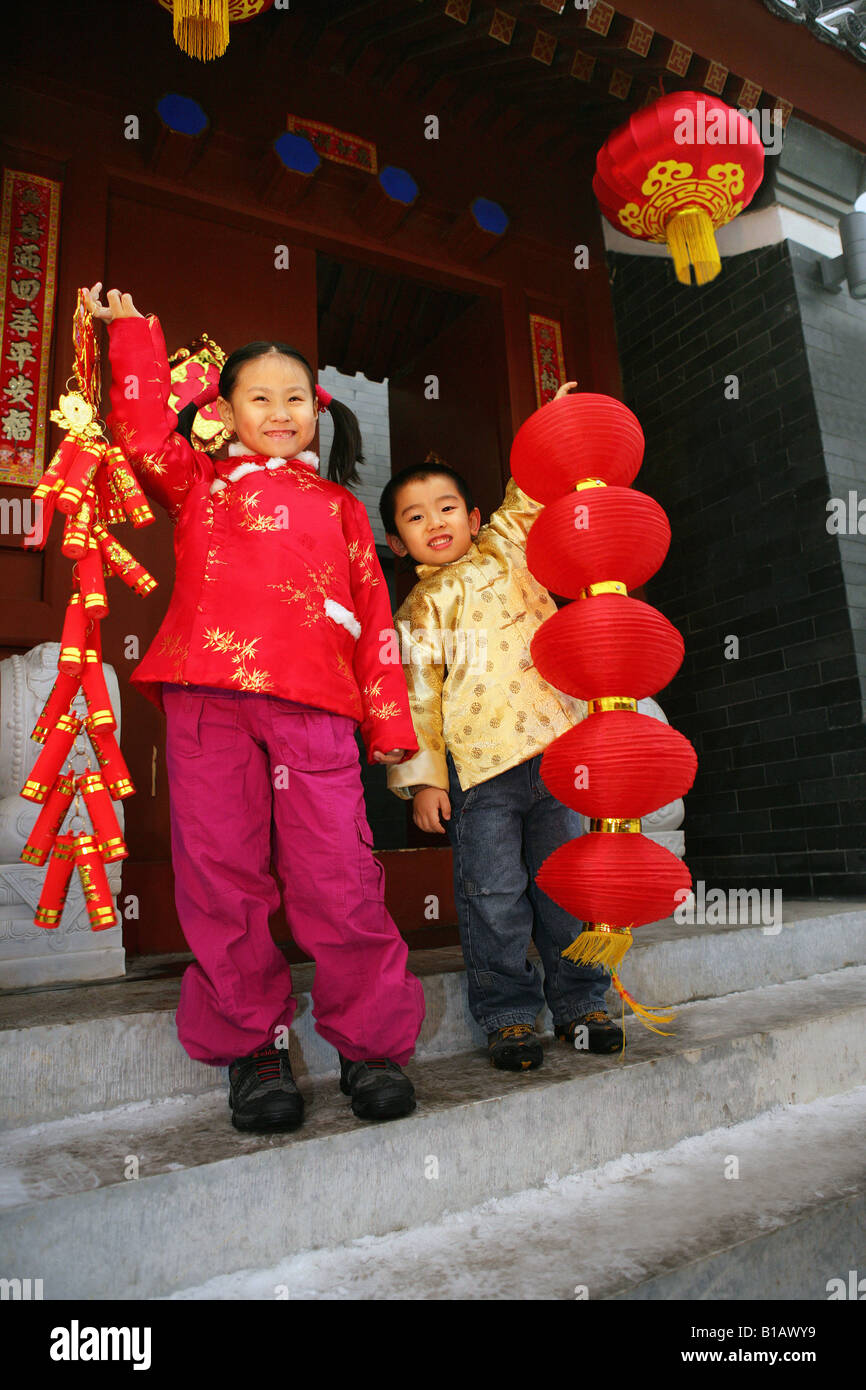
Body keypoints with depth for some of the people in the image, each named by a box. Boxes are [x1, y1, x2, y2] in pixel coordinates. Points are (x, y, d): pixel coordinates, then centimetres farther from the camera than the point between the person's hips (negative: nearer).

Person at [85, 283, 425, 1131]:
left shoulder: (338, 505, 23)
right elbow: (144, 437, 5)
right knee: (221, 876, 1)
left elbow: (372, 614, 16)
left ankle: (371, 1042, 12)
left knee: (339, 878, -5)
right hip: (206, 696, 1)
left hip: (315, 706, 0)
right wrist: (132, 335, 12)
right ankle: (249, 1047, 16)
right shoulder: (199, 485, 23)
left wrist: (389, 722, 9)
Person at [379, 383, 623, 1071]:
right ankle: (508, 1014, 16)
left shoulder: (504, 550, 14)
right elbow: (417, 697, 0)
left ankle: (580, 1002, 24)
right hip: (478, 764, -3)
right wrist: (422, 777, -5)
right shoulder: (418, 612, 5)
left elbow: (528, 496, 26)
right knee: (493, 892, 1)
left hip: (555, 743, 3)